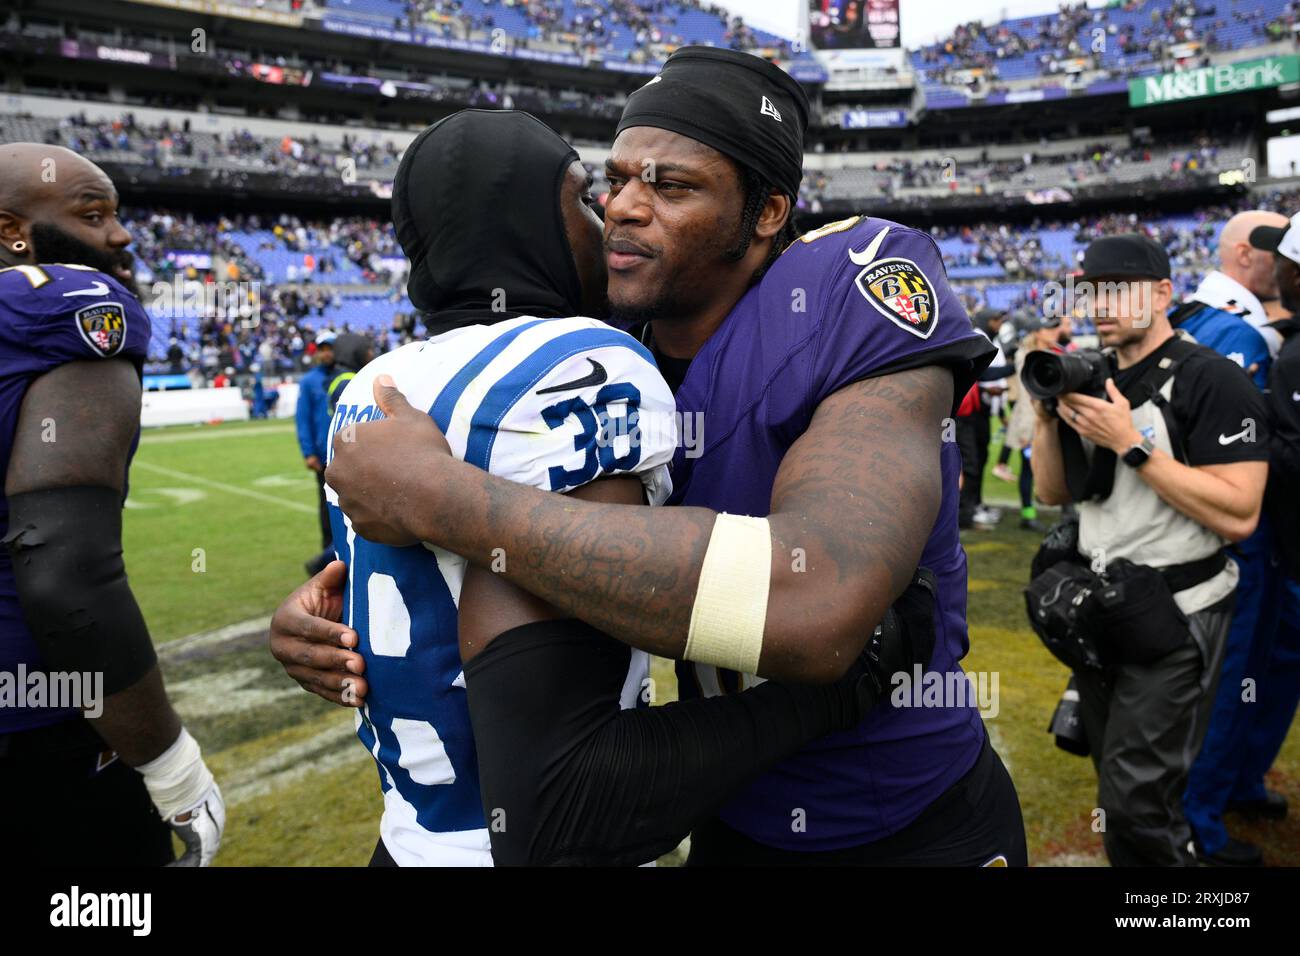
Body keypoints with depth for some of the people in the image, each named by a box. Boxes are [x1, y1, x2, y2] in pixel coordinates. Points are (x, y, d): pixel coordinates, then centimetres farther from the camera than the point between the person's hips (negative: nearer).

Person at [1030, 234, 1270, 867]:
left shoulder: (1212, 381, -15)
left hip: (1175, 615, -7)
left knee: (1135, 803, -5)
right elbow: (1054, 493, 9)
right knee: (1115, 778, 20)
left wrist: (1132, 445, -25)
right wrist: (1046, 418, -7)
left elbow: (1238, 515, -24)